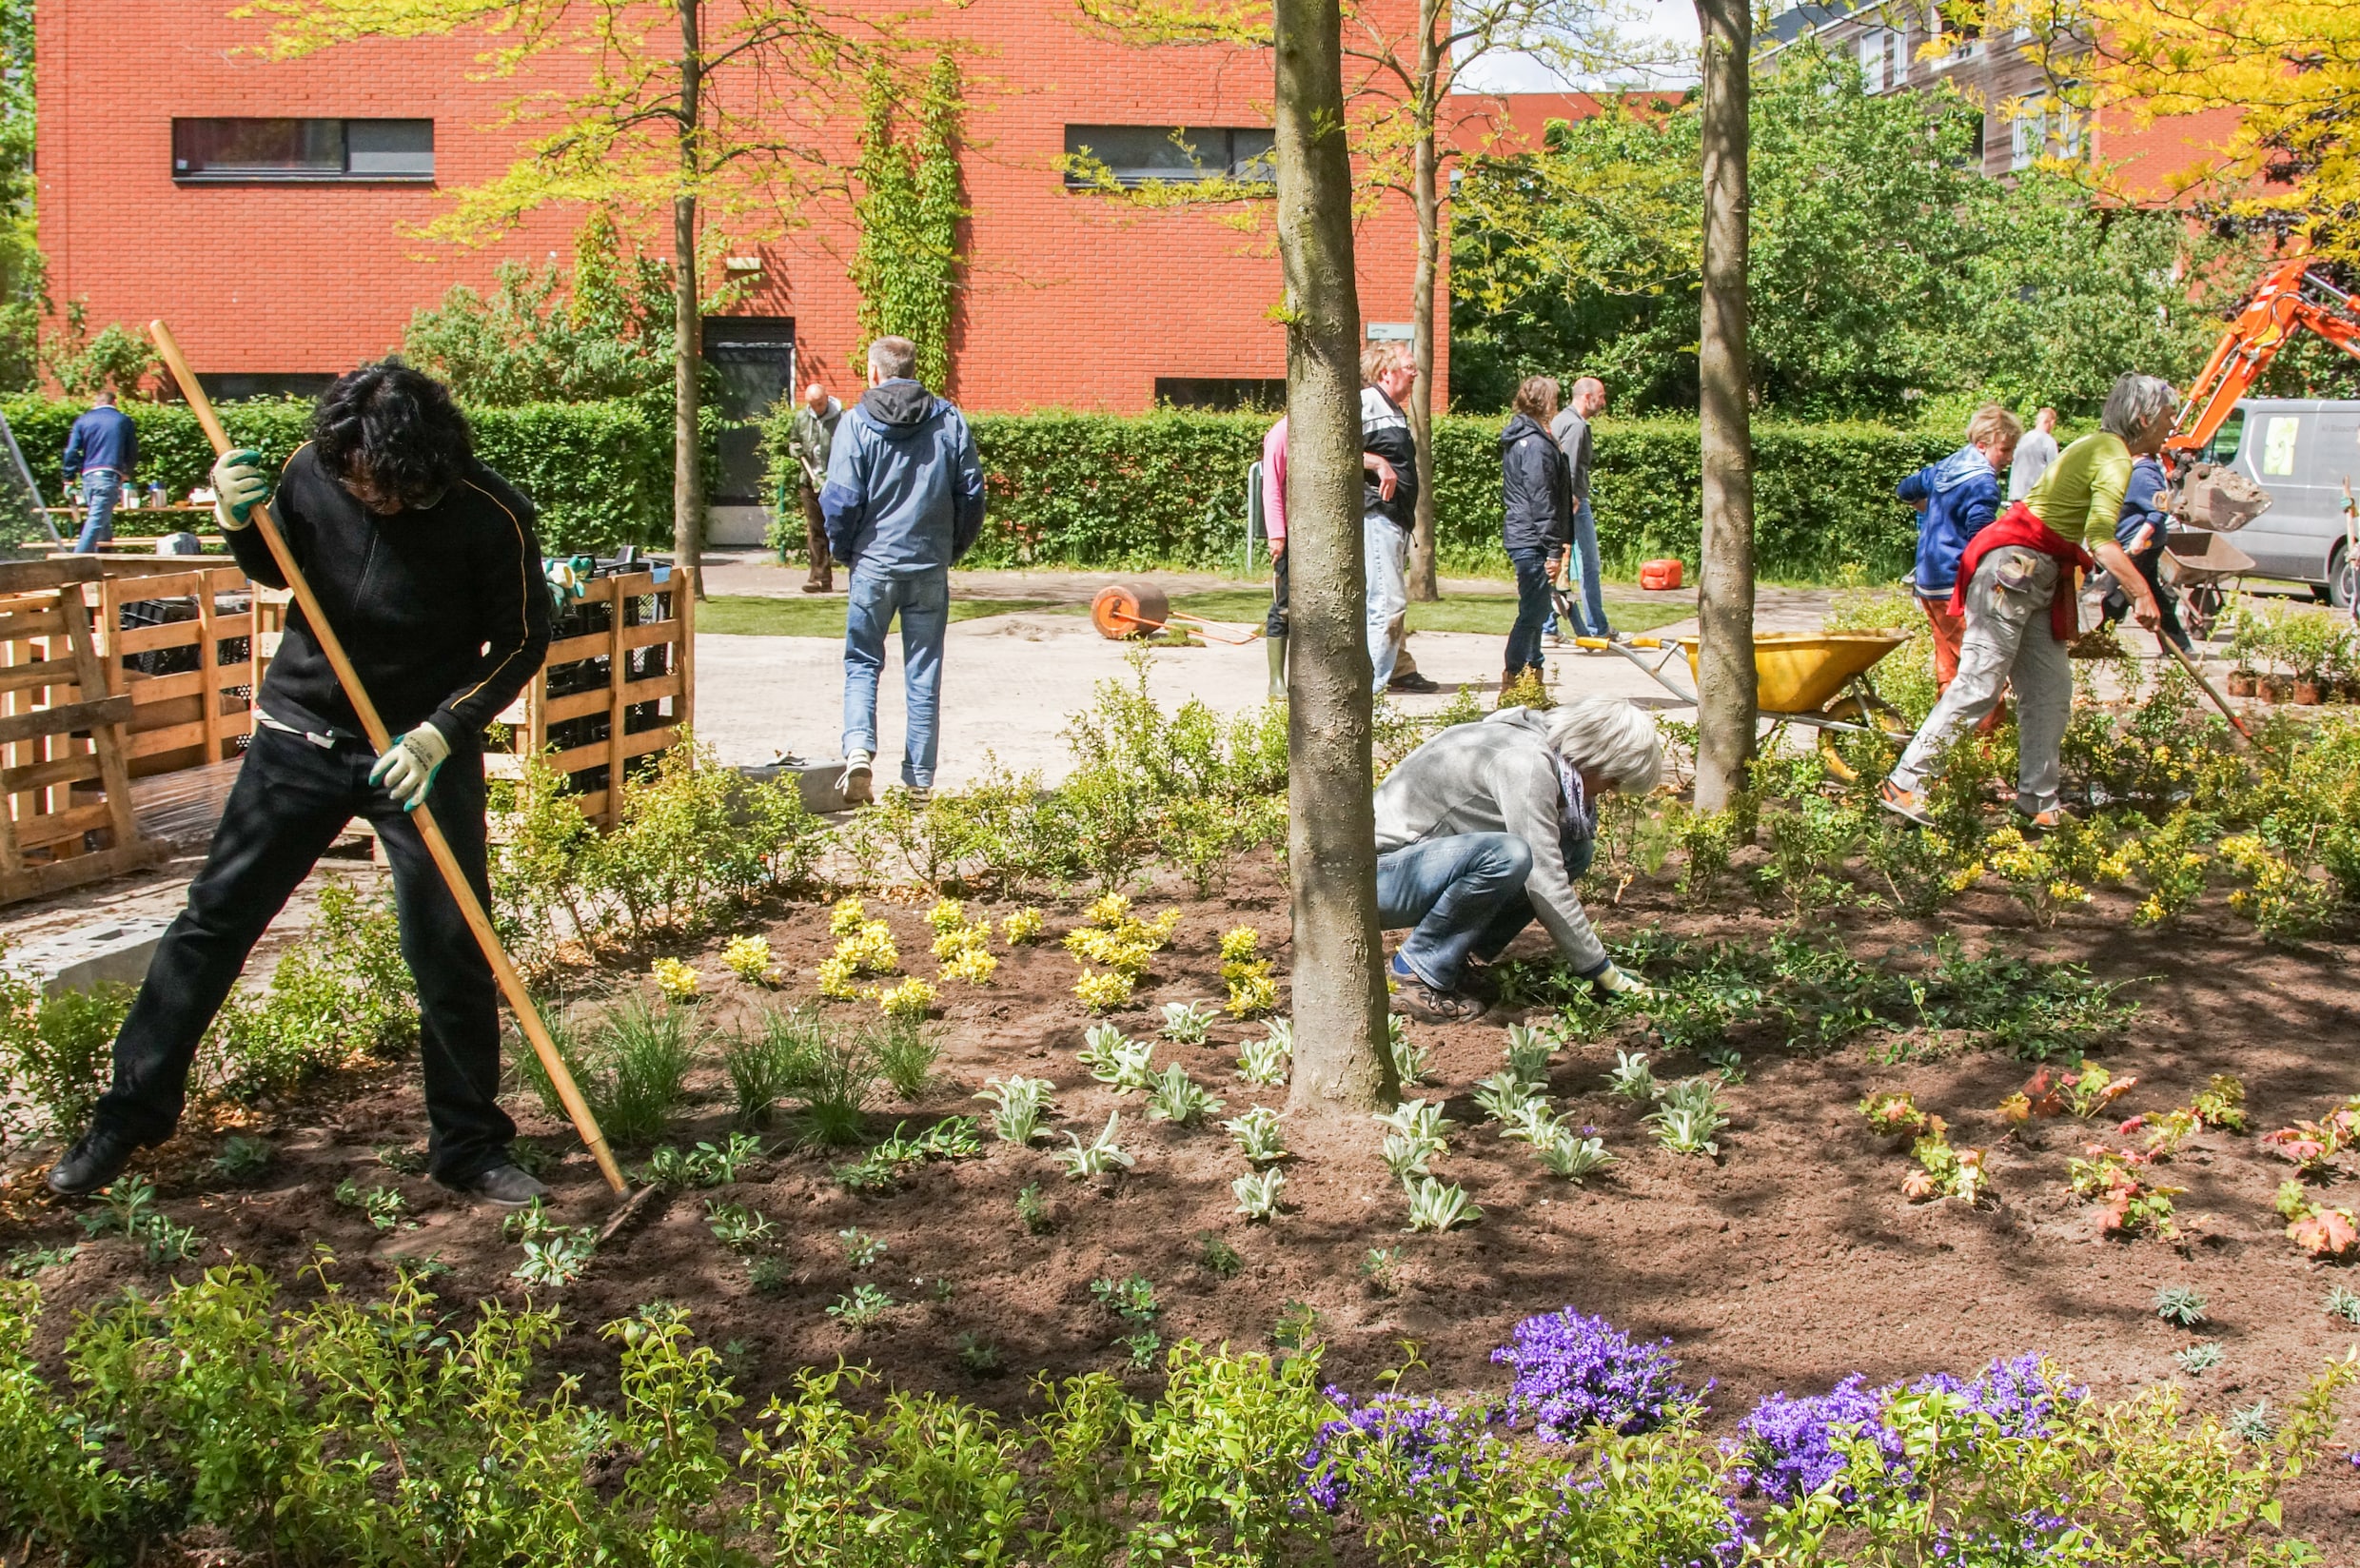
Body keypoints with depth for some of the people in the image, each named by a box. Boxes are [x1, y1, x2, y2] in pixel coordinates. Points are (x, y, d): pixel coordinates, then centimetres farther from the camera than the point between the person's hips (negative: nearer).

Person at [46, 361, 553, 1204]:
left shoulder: (490, 516, -19)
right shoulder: (313, 471, -11)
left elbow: (522, 639, -8)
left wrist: (443, 729, -18)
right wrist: (241, 521, -13)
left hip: (424, 753, -2)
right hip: (302, 733, 2)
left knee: (451, 952, -1)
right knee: (214, 917, 4)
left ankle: (469, 1149, 15)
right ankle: (129, 1114, 17)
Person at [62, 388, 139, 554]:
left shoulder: (83, 421, 12)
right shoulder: (124, 421, 9)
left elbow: (71, 452, 5)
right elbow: (133, 453, 13)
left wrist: (69, 480, 10)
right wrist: (126, 473, 30)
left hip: (88, 476, 4)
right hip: (110, 476, -4)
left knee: (99, 518, 18)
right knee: (96, 521, -10)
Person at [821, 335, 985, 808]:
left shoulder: (857, 423, -5)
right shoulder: (950, 421, 2)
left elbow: (841, 499, -9)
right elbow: (972, 494, 3)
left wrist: (843, 549, 8)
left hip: (874, 563, -2)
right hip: (931, 567, 2)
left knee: (862, 662, 12)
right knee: (923, 675, 8)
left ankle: (858, 748, -9)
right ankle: (920, 779, 9)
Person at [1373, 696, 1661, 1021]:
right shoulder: (1525, 762, -22)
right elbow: (1544, 881, -24)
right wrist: (1600, 970, -18)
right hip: (1382, 871, -10)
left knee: (1574, 849, 1)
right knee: (1509, 855, -35)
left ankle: (1451, 959, 2)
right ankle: (1419, 970, -16)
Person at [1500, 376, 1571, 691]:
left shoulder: (1522, 438, 17)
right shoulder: (1536, 445, -15)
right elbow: (1541, 500, -18)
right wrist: (1553, 548, -18)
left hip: (1520, 535, 11)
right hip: (1532, 539, -11)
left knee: (1535, 610, 15)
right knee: (1532, 612, -9)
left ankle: (1531, 676, 22)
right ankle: (1511, 685, -9)